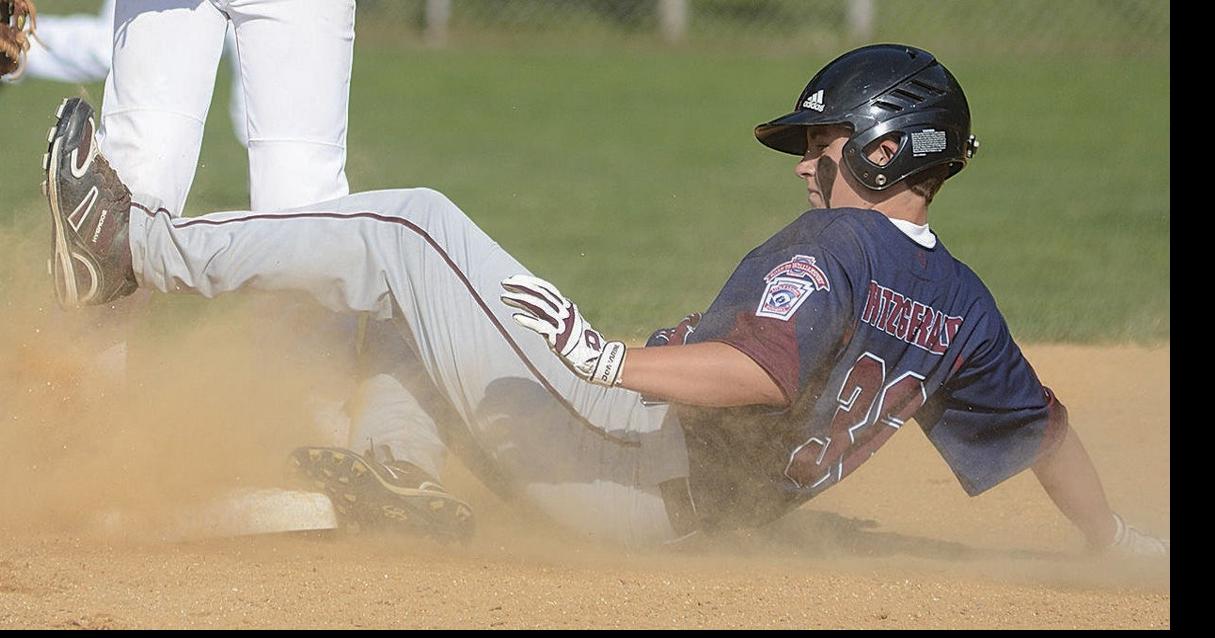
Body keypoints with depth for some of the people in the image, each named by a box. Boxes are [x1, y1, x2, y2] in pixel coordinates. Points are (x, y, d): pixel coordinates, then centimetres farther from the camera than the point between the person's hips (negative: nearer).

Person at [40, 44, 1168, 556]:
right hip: (693, 510, 9)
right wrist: (1114, 538, 28)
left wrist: (609, 362, -37)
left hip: (635, 462, -9)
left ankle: (138, 245, -6)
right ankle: (406, 467, 11)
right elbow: (1041, 423, 15)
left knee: (412, 231, -8)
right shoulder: (964, 306, 9)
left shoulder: (829, 245, -16)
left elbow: (765, 369, -33)